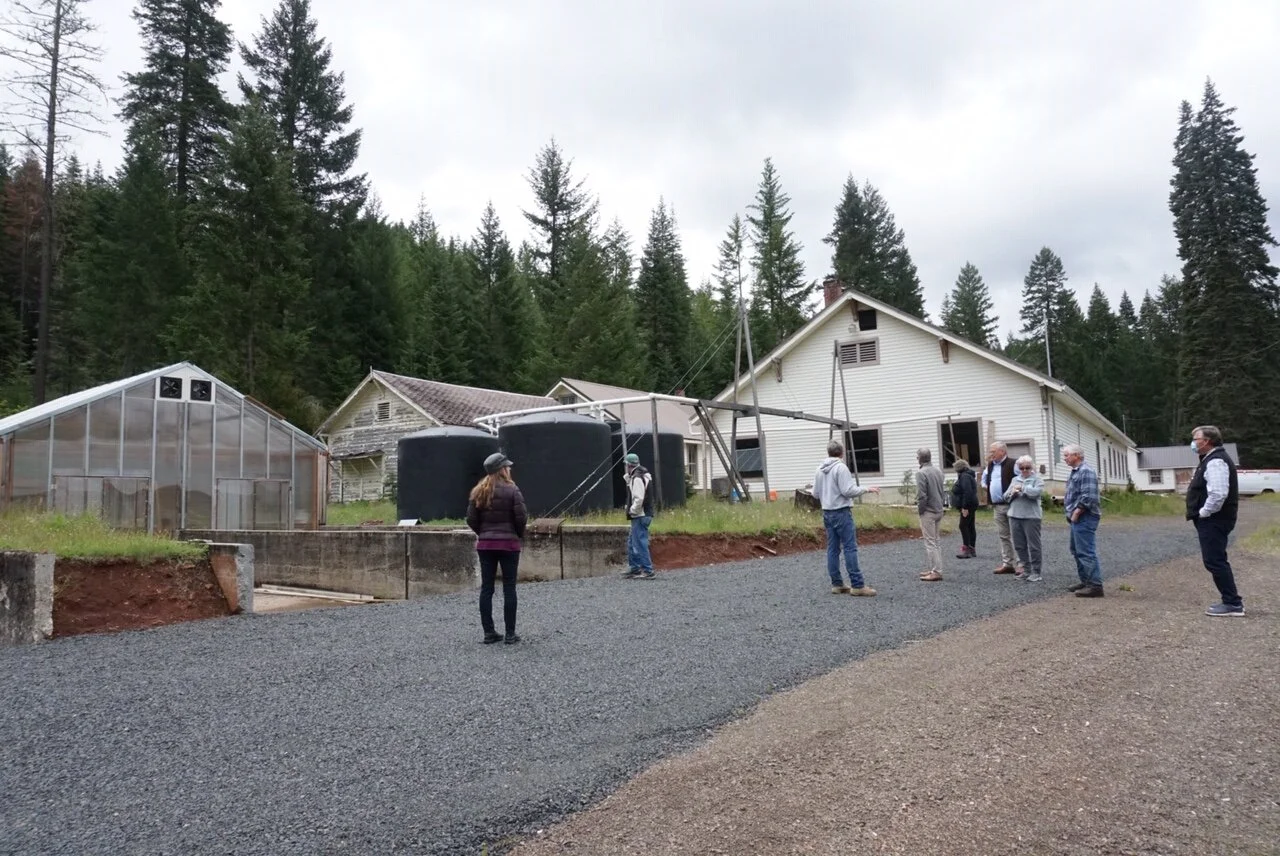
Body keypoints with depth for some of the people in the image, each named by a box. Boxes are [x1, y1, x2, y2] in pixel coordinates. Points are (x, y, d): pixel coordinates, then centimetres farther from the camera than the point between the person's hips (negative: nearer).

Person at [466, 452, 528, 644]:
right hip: (509, 543, -4)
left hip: (485, 544, 4)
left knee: (486, 588, 8)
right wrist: (519, 535, 7)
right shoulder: (512, 490, -10)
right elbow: (521, 518, -11)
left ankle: (488, 632, 11)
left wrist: (483, 533, 14)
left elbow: (471, 519, 2)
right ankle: (510, 634, 5)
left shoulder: (478, 492, 4)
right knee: (509, 588, 3)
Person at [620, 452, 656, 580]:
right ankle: (634, 569, 25)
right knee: (631, 543, 18)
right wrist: (627, 476, 7)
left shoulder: (637, 478, -17)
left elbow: (639, 498, -24)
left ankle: (647, 571, -6)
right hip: (640, 516, 11)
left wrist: (632, 510, -13)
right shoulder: (638, 476, 14)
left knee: (640, 544, -8)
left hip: (640, 516, -11)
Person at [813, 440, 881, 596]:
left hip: (827, 513, 7)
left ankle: (837, 584, 12)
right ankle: (857, 585, -7)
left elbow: (815, 493, 13)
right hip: (841, 512, -7)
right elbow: (848, 491, -18)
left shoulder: (820, 470, 10)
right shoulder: (840, 467, -12)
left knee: (833, 549, 9)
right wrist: (866, 489, -6)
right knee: (850, 548, -6)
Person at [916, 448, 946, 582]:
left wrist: (920, 510, -7)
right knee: (934, 541, 17)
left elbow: (921, 495, -20)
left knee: (930, 542, -3)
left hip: (928, 512, -8)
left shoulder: (921, 473, -17)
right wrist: (939, 504, 15)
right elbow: (942, 489, 12)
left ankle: (937, 572, -4)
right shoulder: (938, 471, 7)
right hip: (939, 510, 8)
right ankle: (934, 569, 23)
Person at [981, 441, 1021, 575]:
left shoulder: (1012, 464, -11)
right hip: (997, 506, 8)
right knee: (1003, 535, 11)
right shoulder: (990, 465, 14)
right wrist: (986, 486, 11)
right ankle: (1007, 563, 17)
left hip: (1010, 505, -8)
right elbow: (984, 479, 29)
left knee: (1015, 535, -5)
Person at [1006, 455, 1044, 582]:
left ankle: (1035, 572, 5)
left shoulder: (1037, 479, 1)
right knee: (1019, 545, 10)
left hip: (1031, 516, -6)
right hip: (1014, 515, 6)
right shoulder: (1015, 479, 17)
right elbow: (1006, 495, 14)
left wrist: (1022, 488, -10)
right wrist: (1012, 493, -6)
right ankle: (1026, 569, 21)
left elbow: (1036, 492, -18)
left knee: (1033, 545, -1)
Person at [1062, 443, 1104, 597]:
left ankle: (1095, 585, -8)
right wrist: (1070, 512, 15)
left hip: (1084, 517, -11)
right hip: (1077, 518, 11)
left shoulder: (1086, 471, -15)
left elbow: (1088, 497, -24)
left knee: (1086, 552, -10)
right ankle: (1086, 581, 25)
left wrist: (1076, 513, -18)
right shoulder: (1075, 472, 17)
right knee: (1077, 550, 17)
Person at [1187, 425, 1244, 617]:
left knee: (1215, 562, -8)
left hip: (1214, 521, -11)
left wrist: (1203, 513, -18)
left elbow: (1218, 494, -29)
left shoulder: (1216, 461, -18)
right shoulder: (1211, 459, 17)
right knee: (1215, 561, 15)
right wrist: (1202, 513, 16)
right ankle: (1231, 601, 20)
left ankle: (1233, 604, -3)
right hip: (1212, 520, 11)